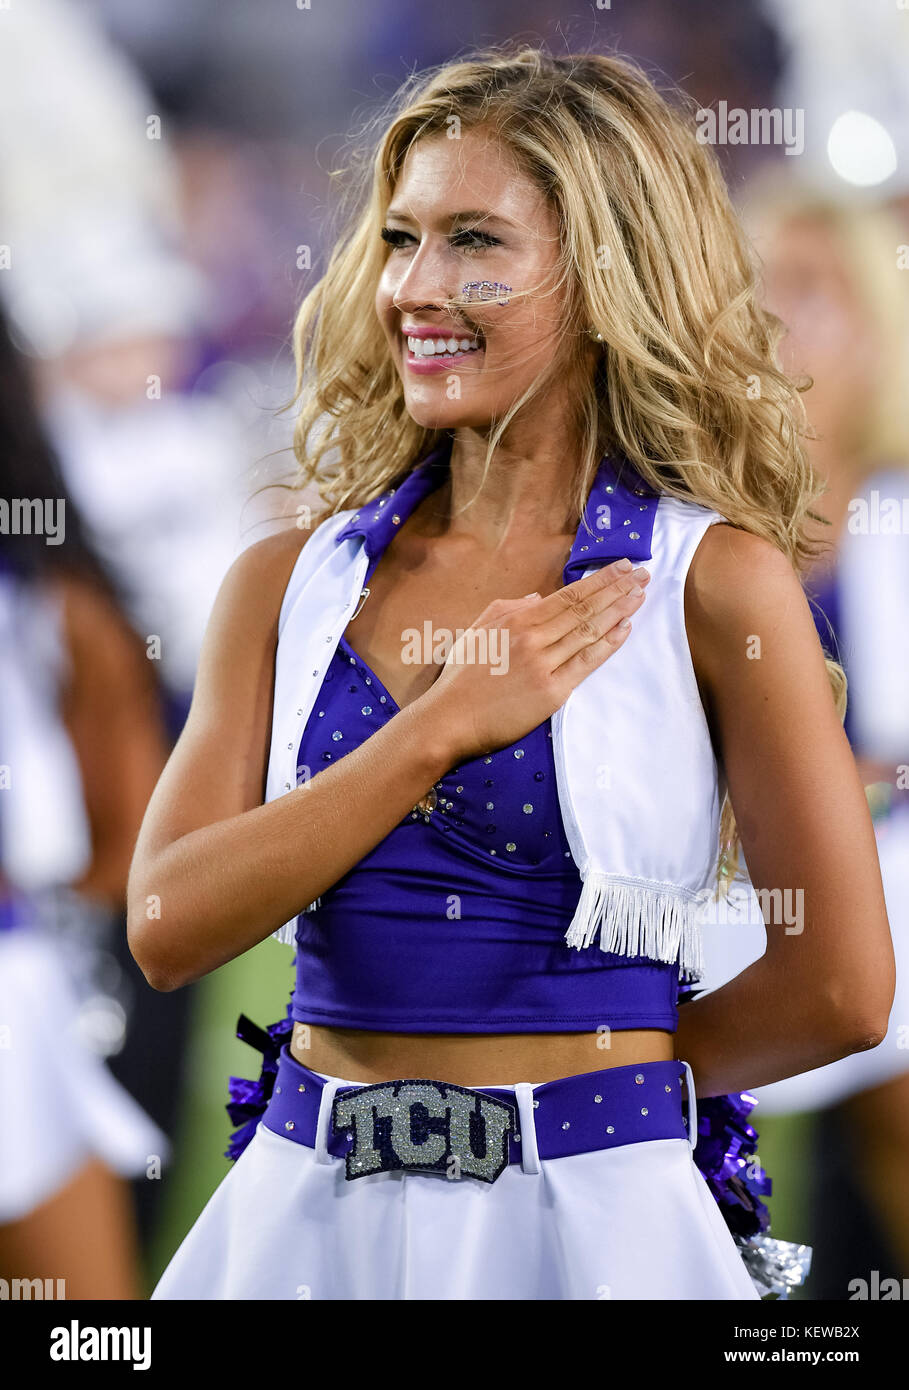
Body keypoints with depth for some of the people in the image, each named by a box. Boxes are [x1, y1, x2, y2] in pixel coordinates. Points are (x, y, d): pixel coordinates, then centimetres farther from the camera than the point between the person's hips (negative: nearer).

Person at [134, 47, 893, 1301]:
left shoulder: (716, 583, -7)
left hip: (587, 1221, -3)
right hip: (310, 1209, 3)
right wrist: (442, 726, -14)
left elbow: (840, 989, -6)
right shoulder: (290, 586, 4)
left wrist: (605, 1067, 6)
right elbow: (168, 927, -7)